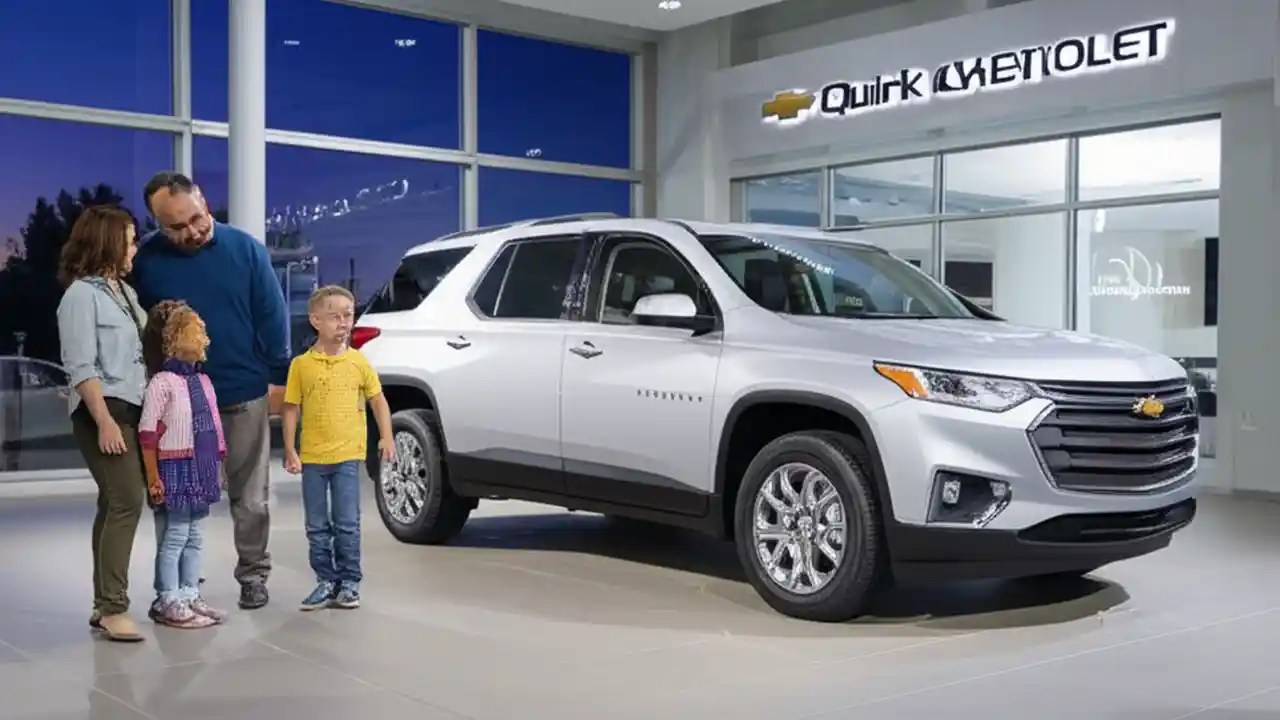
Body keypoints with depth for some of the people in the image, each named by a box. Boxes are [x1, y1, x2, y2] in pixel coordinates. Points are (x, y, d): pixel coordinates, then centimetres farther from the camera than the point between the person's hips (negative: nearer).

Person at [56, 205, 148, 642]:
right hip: (103, 411, -8)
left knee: (113, 505, 8)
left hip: (132, 410, 8)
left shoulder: (125, 291, 15)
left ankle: (104, 605, 14)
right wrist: (104, 421, -20)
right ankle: (113, 608, -11)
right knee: (127, 503, -14)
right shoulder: (81, 295, -8)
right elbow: (81, 368, -14)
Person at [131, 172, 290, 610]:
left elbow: (272, 315, -3)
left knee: (249, 495, 10)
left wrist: (278, 377, -3)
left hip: (245, 393, 0)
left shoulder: (244, 248, -7)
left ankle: (253, 575, 23)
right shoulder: (146, 259, -7)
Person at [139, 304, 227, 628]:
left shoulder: (203, 381, 11)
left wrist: (217, 467, 15)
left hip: (201, 470, 8)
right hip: (175, 468, -8)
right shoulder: (162, 382, -13)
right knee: (173, 538, -1)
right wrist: (153, 478, -16)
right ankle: (169, 602, 8)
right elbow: (147, 434, -15)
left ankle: (190, 596, 22)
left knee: (194, 538, 13)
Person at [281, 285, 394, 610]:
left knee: (347, 524, 1)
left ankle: (349, 582, 13)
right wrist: (290, 451, -3)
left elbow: (378, 400, 9)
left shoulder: (358, 361, 1)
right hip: (312, 457, 1)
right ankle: (326, 581, 20)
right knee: (317, 527, 9)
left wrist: (386, 437, 0)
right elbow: (291, 409, 3)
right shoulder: (302, 364, 0)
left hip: (347, 455, -1)